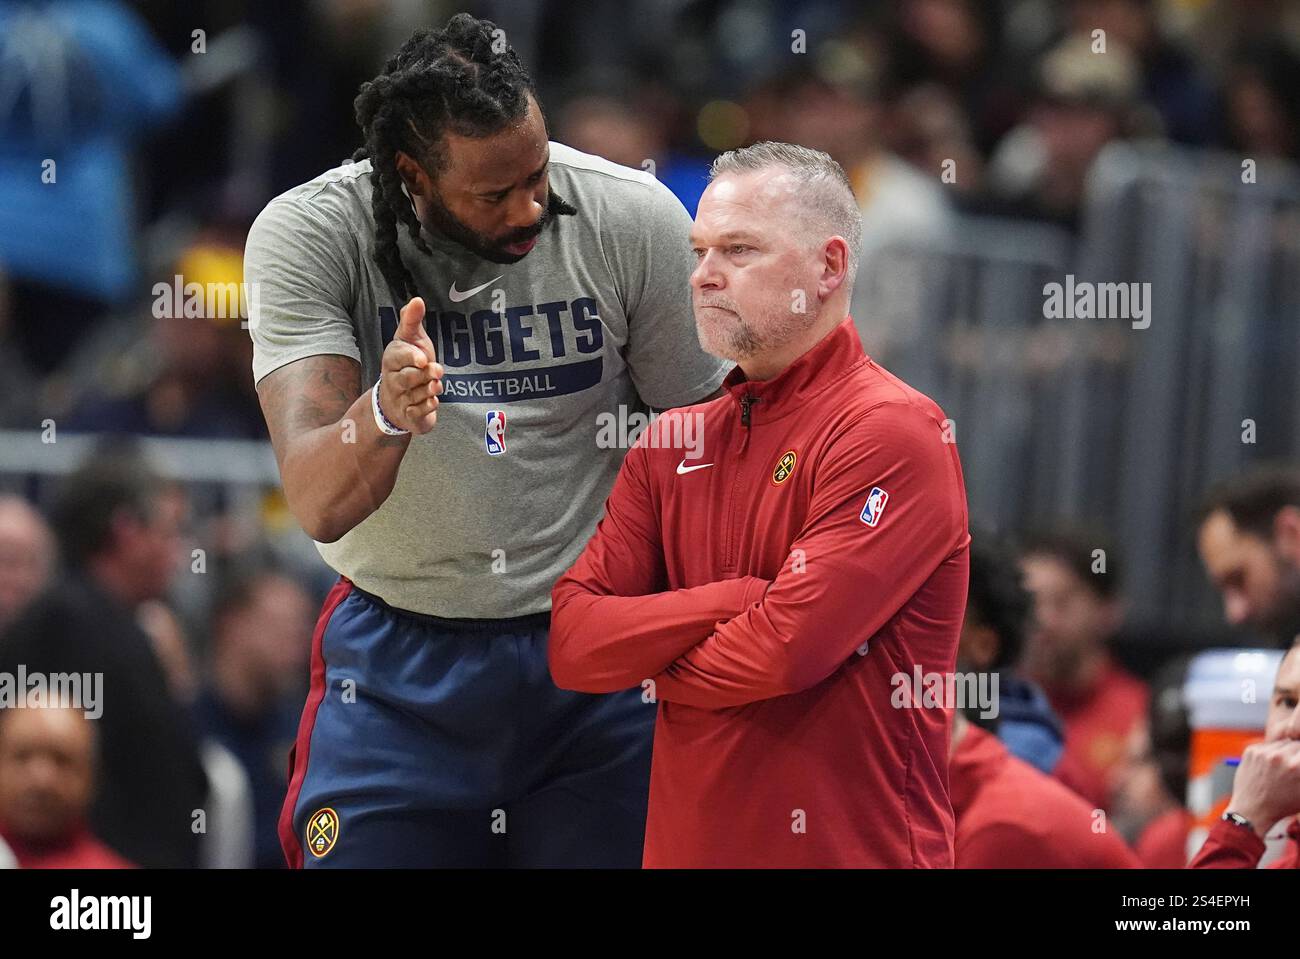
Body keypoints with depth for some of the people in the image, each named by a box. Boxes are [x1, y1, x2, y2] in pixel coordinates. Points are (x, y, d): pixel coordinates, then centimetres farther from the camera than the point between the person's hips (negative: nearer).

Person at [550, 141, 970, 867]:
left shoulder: (893, 433, -11)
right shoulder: (673, 444, 9)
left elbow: (790, 645, -21)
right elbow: (572, 644, -1)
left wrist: (649, 664, -3)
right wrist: (735, 601, -15)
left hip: (851, 847, -6)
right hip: (683, 845, 6)